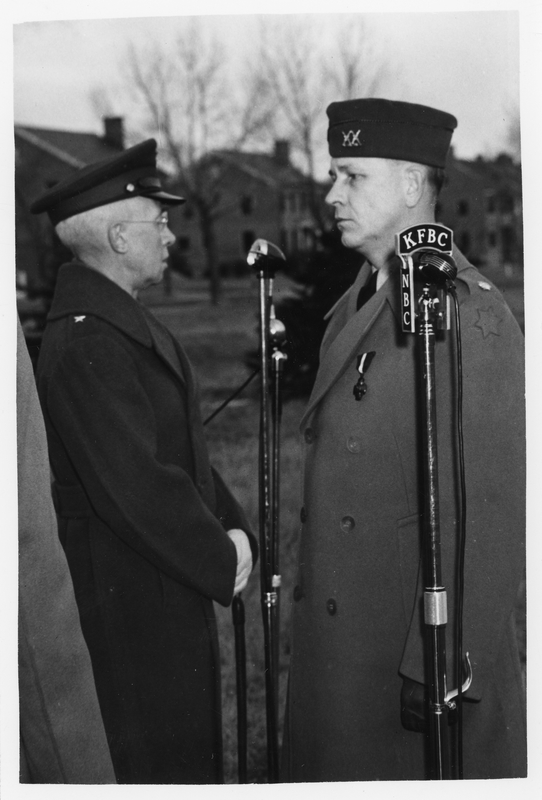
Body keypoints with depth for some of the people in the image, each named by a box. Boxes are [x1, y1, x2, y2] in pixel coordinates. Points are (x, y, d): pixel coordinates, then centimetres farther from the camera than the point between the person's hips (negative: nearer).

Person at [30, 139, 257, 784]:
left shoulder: (125, 320, 11)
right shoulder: (87, 341, -23)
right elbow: (135, 486, -27)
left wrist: (231, 528, 4)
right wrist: (221, 560, -14)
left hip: (174, 592, 10)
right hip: (134, 604, -10)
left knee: (190, 748, 20)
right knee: (164, 761, 4)